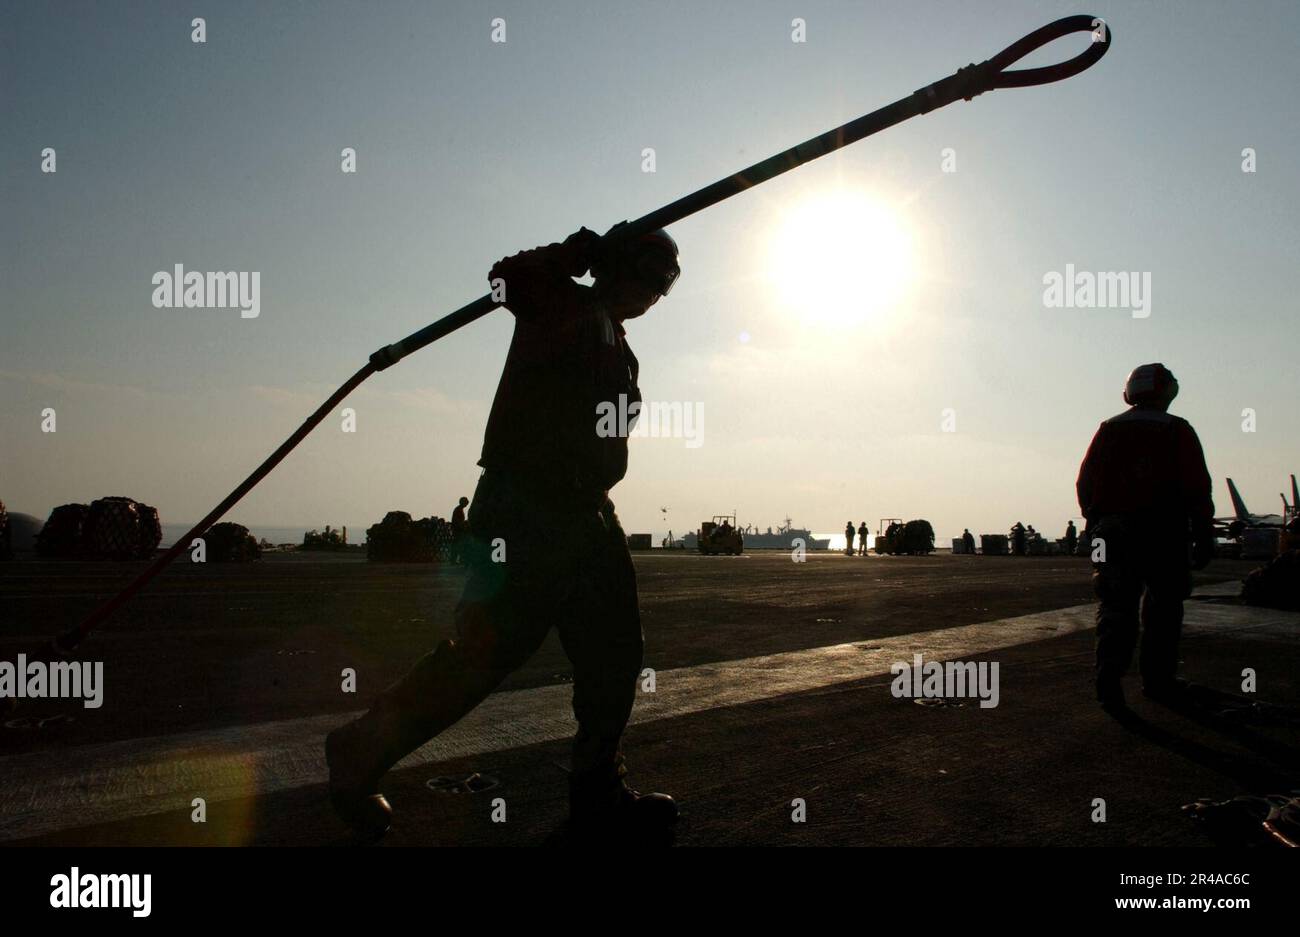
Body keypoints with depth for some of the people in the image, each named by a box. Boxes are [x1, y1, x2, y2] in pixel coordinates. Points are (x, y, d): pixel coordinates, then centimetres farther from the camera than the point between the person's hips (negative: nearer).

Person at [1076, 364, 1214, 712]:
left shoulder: (1108, 430, 7)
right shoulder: (1178, 431, -1)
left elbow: (1085, 482, 6)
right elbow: (1197, 488, -4)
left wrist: (1094, 520, 16)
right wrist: (1203, 535, 0)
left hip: (1115, 530, 2)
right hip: (1165, 535, -2)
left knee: (1115, 608, 2)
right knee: (1162, 608, 12)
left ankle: (1109, 679, -12)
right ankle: (1158, 680, 17)